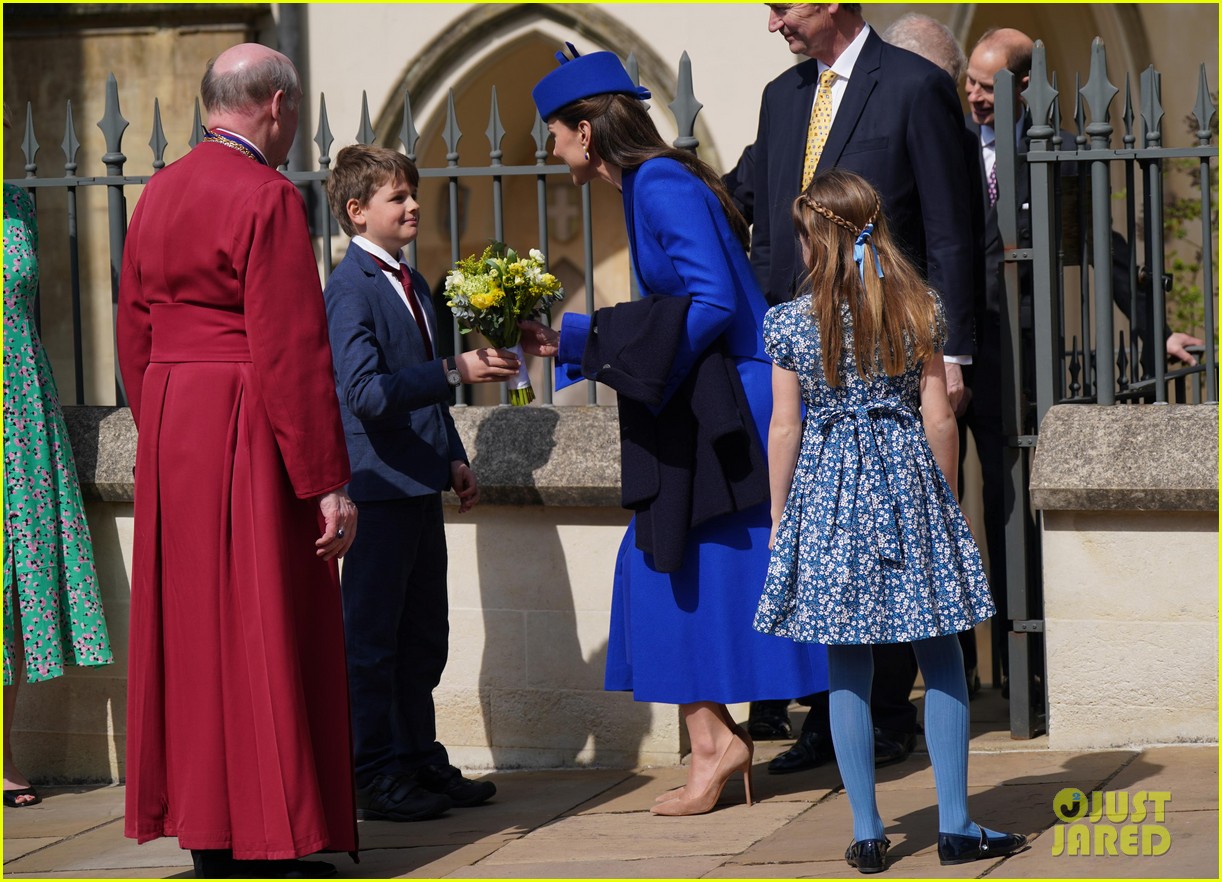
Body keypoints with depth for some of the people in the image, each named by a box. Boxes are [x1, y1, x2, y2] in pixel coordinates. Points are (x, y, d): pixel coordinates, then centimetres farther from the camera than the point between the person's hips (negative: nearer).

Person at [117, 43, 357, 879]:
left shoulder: (160, 193, 10)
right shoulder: (266, 199, -15)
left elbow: (135, 337, 14)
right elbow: (291, 350, -18)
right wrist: (327, 481, -16)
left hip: (170, 432, 8)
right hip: (250, 433, -8)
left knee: (193, 629, 12)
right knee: (261, 632, -3)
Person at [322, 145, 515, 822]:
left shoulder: (410, 281, 14)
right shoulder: (351, 288, -14)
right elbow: (366, 392, -26)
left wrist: (454, 459, 16)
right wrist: (456, 372, -30)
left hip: (420, 485, 9)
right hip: (378, 486, -9)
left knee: (424, 637, 15)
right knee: (372, 638, -1)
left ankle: (420, 759, 25)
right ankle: (374, 778, 4)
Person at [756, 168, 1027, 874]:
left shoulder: (791, 323, -5)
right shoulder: (921, 311, -2)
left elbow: (785, 428, -1)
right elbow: (939, 419, -1)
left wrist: (780, 517, 9)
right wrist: (946, 499, 12)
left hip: (828, 491, 0)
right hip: (909, 478, 0)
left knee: (849, 671, 5)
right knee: (942, 662, 6)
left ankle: (868, 834, 6)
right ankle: (955, 826, 5)